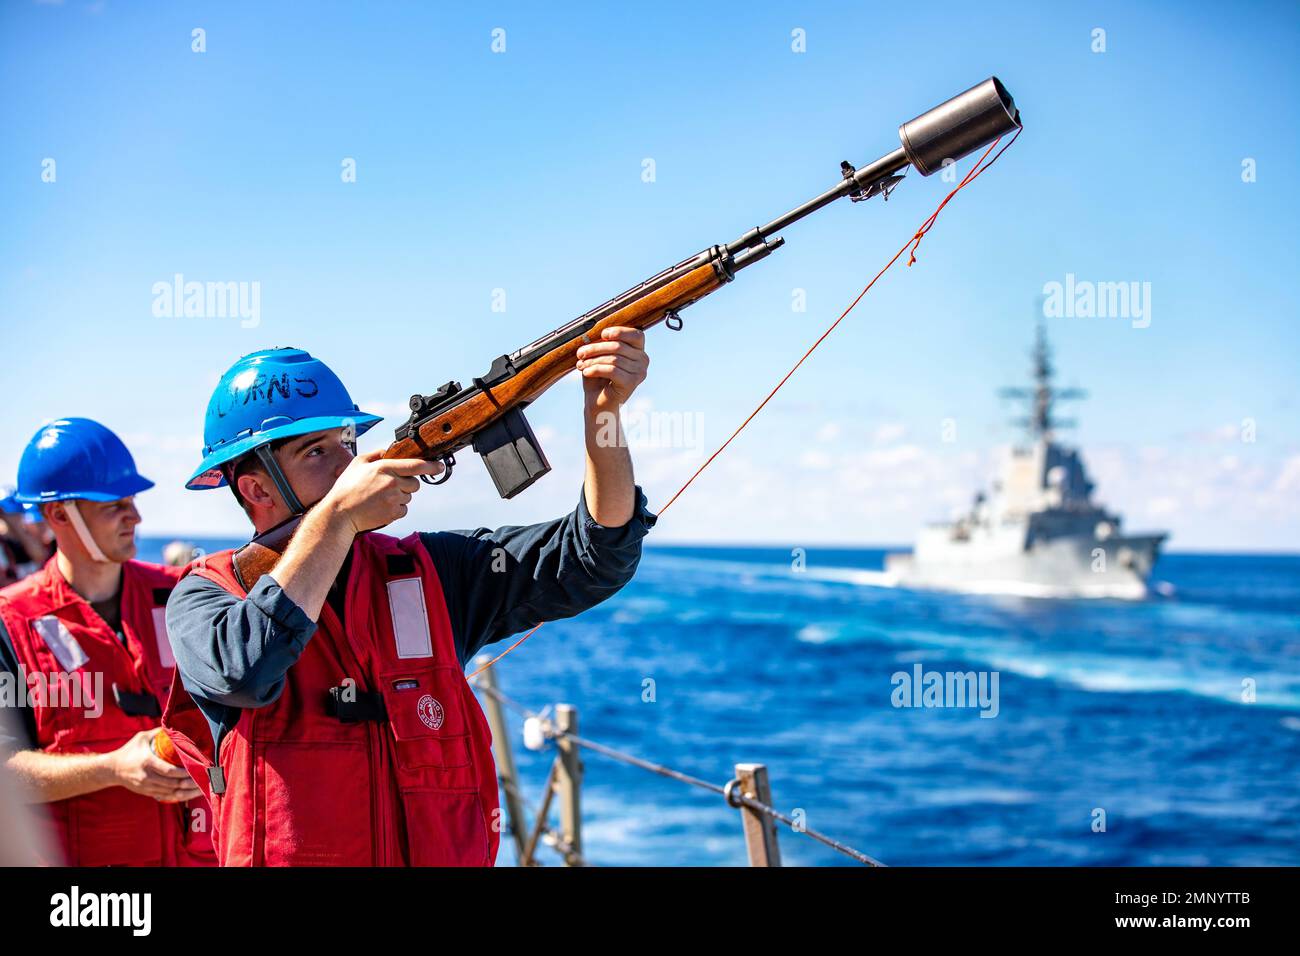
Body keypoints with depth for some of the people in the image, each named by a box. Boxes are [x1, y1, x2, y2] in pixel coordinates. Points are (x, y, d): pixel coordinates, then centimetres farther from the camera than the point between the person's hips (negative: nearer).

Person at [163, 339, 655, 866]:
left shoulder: (429, 574, 12)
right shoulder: (206, 595, 5)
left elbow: (591, 560, 8)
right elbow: (244, 670, -16)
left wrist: (603, 411, -3)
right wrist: (338, 516, -10)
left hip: (447, 852, 4)